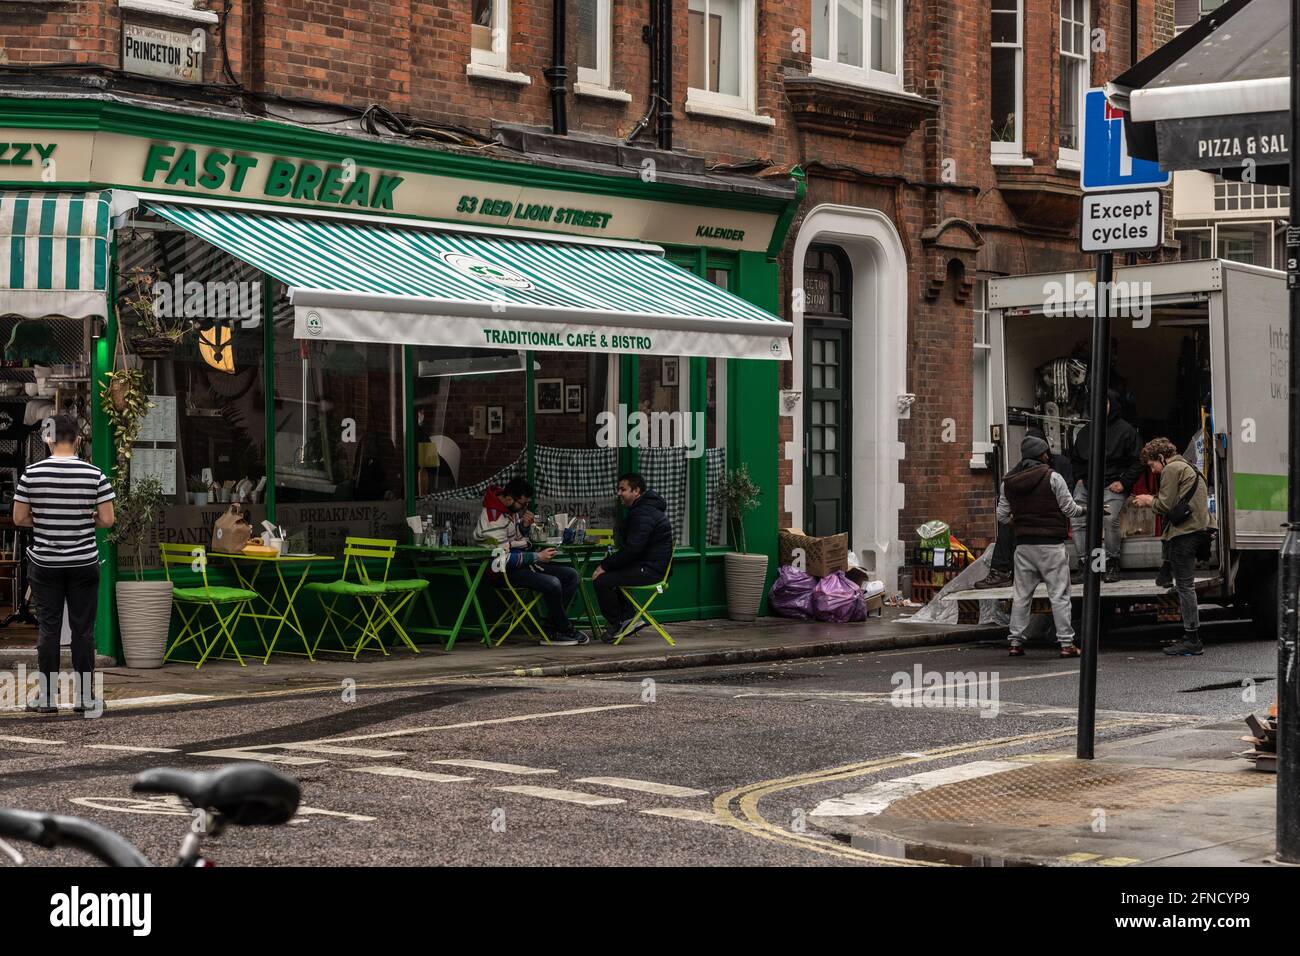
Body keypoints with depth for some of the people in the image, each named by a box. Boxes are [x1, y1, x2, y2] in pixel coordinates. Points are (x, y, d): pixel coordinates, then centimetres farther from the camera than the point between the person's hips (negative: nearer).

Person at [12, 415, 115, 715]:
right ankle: (85, 698, 10)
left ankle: (47, 698, 10)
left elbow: (19, 518, -3)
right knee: (83, 629, 6)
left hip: (45, 563, 0)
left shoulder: (31, 473, -7)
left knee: (48, 628, 7)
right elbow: (107, 520, -8)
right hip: (84, 563, 0)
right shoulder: (94, 475, -8)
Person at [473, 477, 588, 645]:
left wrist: (525, 526, -1)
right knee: (552, 584, -30)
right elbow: (503, 558, -25)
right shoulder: (493, 520, -22)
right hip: (504, 571, -10)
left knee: (571, 576, 0)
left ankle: (552, 629, -3)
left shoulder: (513, 509, 7)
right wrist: (537, 557, -20)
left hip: (522, 561, 10)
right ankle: (565, 630, -7)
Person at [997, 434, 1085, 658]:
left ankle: (1015, 641, 9)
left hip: (1023, 544, 4)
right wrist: (1084, 509, 16)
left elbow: (1002, 516, 10)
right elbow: (1070, 509, -5)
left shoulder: (1008, 482, 7)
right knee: (1059, 594, 0)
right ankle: (1066, 643, -2)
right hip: (1051, 544, -4)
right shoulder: (1052, 477, -8)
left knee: (1022, 595, 10)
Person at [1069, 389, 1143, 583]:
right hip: (1086, 485, 5)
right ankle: (1083, 563, -5)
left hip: (1112, 486, -5)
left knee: (1109, 518, -25)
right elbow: (1075, 458, 30)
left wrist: (1124, 483, -8)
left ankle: (1112, 563, -13)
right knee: (1078, 519, -11)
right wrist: (1079, 478, 14)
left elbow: (1137, 461, 1)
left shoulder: (1125, 430, 3)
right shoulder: (1086, 431, 17)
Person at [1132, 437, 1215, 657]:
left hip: (1183, 533, -10)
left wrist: (1149, 501, 6)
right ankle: (1192, 637, 14)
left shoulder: (1171, 469, -6)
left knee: (1185, 585, -8)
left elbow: (1166, 505, -12)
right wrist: (1153, 501, 19)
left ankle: (1191, 639, -8)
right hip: (1197, 530, 10)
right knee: (1186, 586, 13)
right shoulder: (1188, 468, 25)